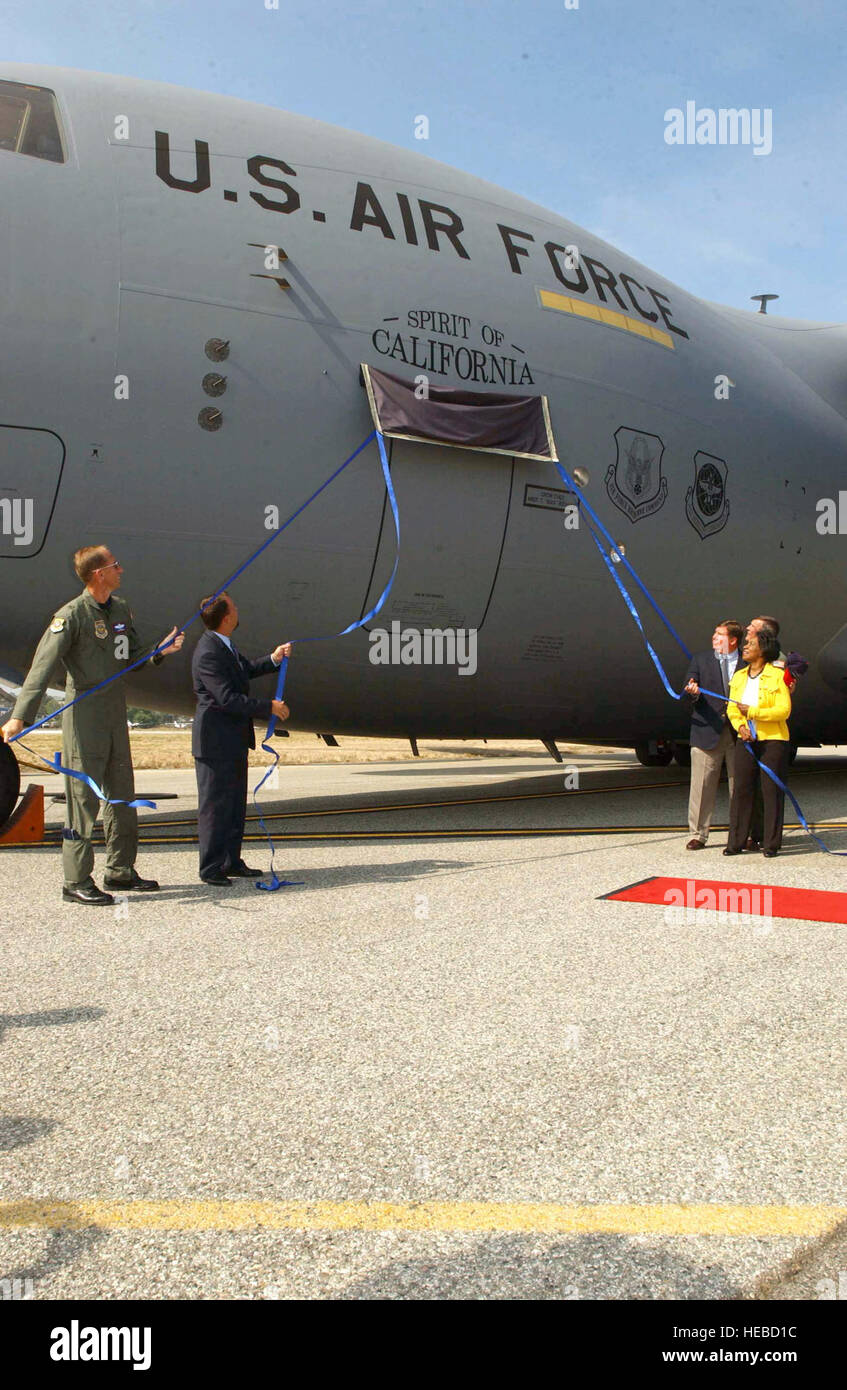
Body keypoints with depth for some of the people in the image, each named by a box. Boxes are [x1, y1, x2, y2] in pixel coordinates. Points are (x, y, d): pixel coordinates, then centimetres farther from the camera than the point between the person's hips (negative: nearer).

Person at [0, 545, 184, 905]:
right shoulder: (72, 615, -14)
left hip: (116, 711, 8)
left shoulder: (121, 609, 10)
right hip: (84, 714, -8)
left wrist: (160, 651, -4)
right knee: (84, 797, -4)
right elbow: (42, 667, -20)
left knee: (122, 794, 14)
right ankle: (77, 881, 5)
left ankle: (120, 871, 27)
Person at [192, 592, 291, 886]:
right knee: (215, 805, 0)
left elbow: (246, 669, 25)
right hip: (215, 742, -10)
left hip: (234, 741, 10)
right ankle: (211, 869, 9)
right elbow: (228, 698, -26)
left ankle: (231, 862, 26)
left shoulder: (224, 645, 8)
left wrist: (273, 659, 10)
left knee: (235, 804, 16)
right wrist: (269, 707, -20)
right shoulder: (207, 654, -23)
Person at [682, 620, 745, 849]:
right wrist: (693, 691, -21)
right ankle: (698, 834, 7)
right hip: (708, 731, 0)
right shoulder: (701, 660, 10)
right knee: (702, 785, 0)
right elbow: (689, 685, 2)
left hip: (739, 732, 0)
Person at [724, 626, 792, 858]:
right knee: (741, 789, 3)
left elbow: (784, 710, -12)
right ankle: (736, 842, 9)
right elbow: (732, 709, 14)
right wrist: (740, 726, -6)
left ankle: (771, 843, 8)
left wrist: (753, 712, -19)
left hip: (773, 740, -5)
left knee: (771, 791, -1)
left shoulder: (777, 675, -6)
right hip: (746, 740, 5)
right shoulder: (738, 677, 12)